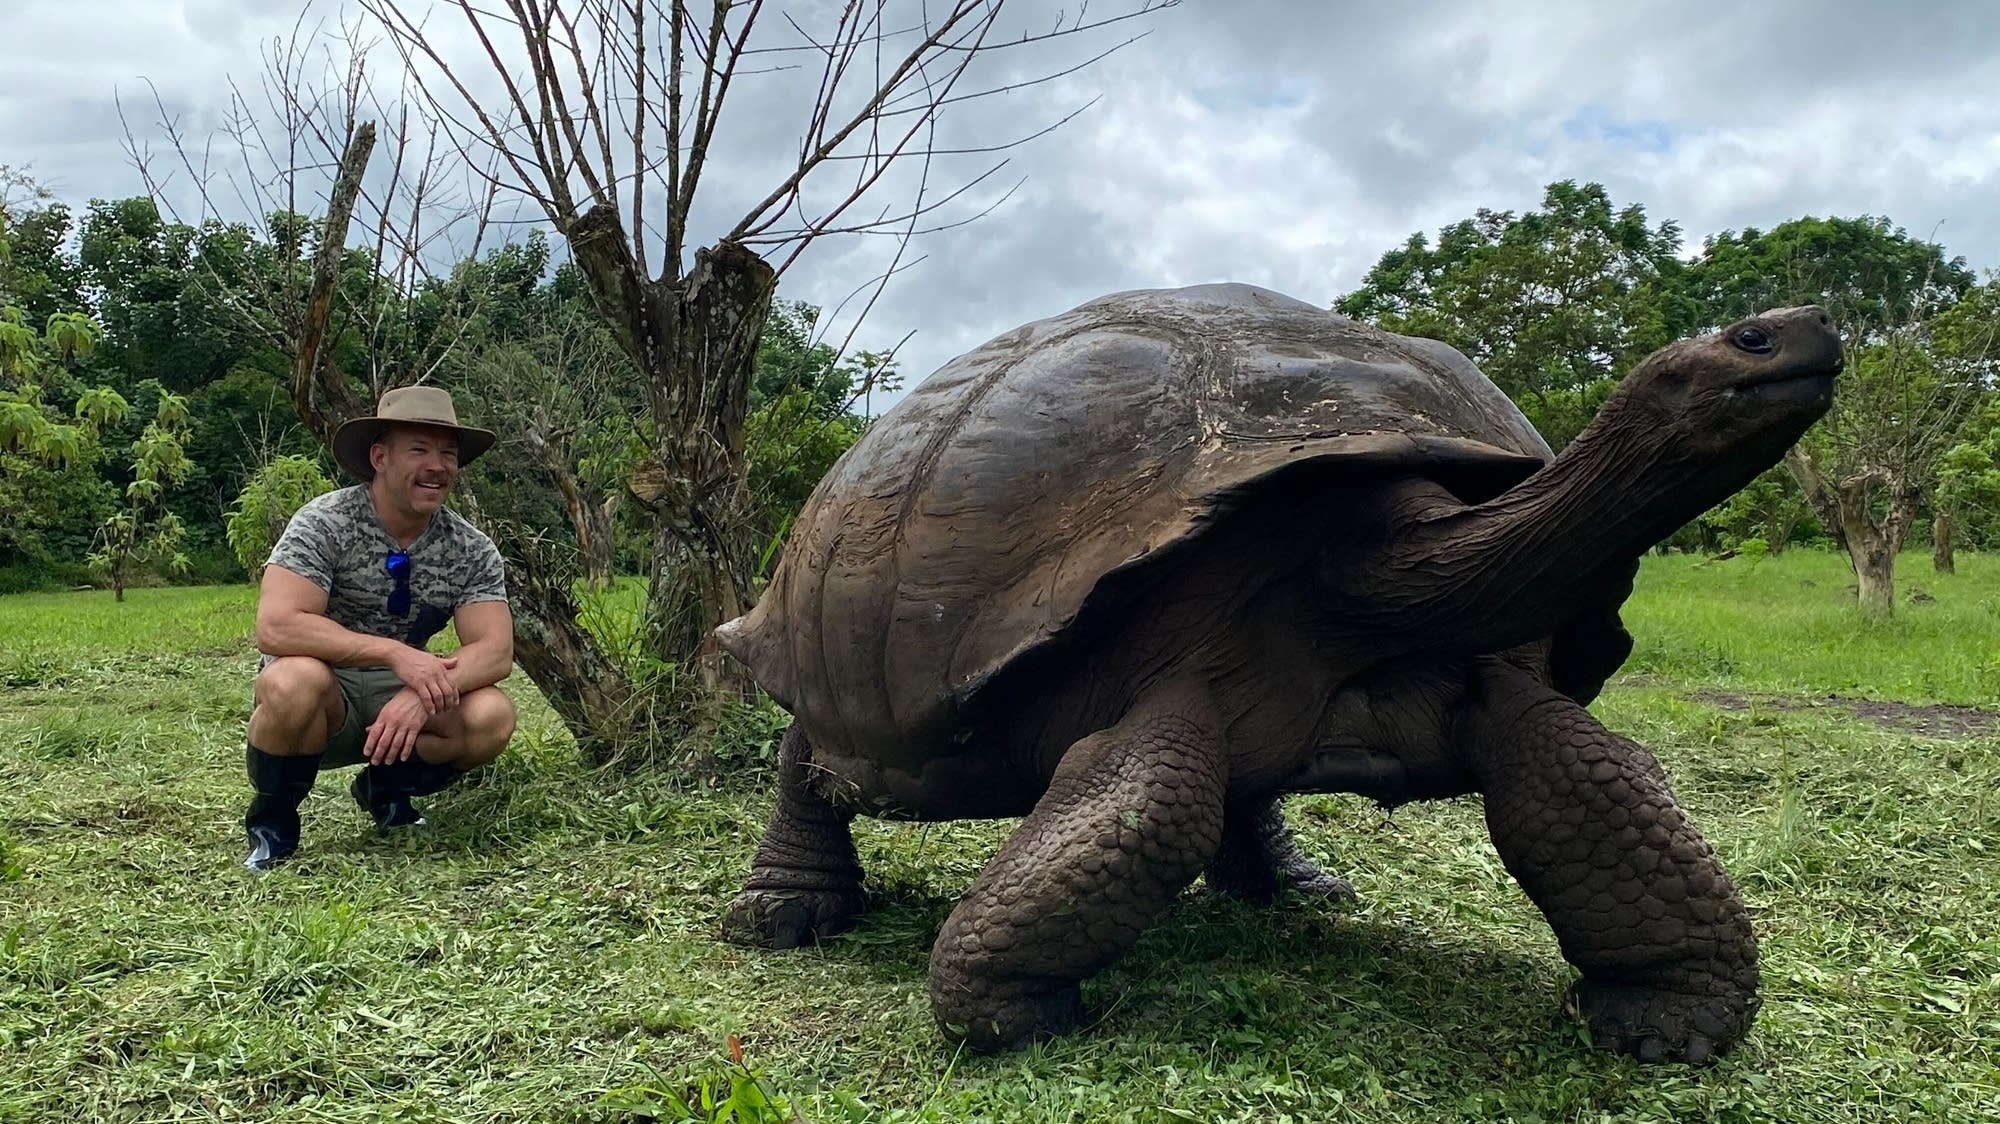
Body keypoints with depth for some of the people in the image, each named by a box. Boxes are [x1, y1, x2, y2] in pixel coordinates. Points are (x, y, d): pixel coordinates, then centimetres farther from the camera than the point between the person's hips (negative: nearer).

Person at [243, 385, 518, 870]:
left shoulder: (470, 549, -4)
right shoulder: (325, 522, -16)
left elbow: (496, 651, -14)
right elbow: (275, 628, -28)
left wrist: (423, 693, -33)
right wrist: (396, 654, -35)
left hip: (397, 702, 3)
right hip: (319, 702, -3)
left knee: (492, 717, -24)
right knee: (295, 679, -37)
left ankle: (386, 788, 9)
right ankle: (271, 820, -6)